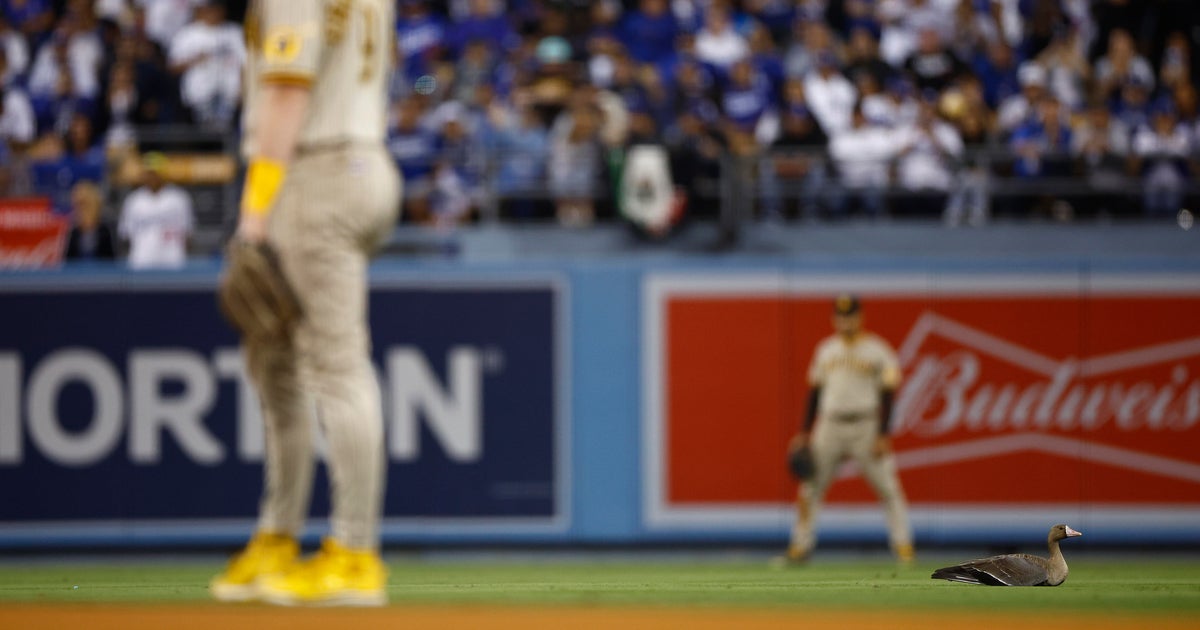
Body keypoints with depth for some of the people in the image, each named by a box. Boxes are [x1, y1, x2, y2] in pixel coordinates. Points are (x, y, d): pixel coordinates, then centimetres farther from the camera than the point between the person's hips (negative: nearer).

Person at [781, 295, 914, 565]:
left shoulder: (877, 350, -2)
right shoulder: (826, 349, 12)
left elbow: (887, 394, -6)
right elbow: (815, 391, 16)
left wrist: (883, 436, -13)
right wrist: (805, 433, 12)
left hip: (866, 426, -4)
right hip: (829, 426, 4)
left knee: (888, 487, -8)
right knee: (810, 485, 0)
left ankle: (903, 545, -4)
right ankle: (801, 545, 7)